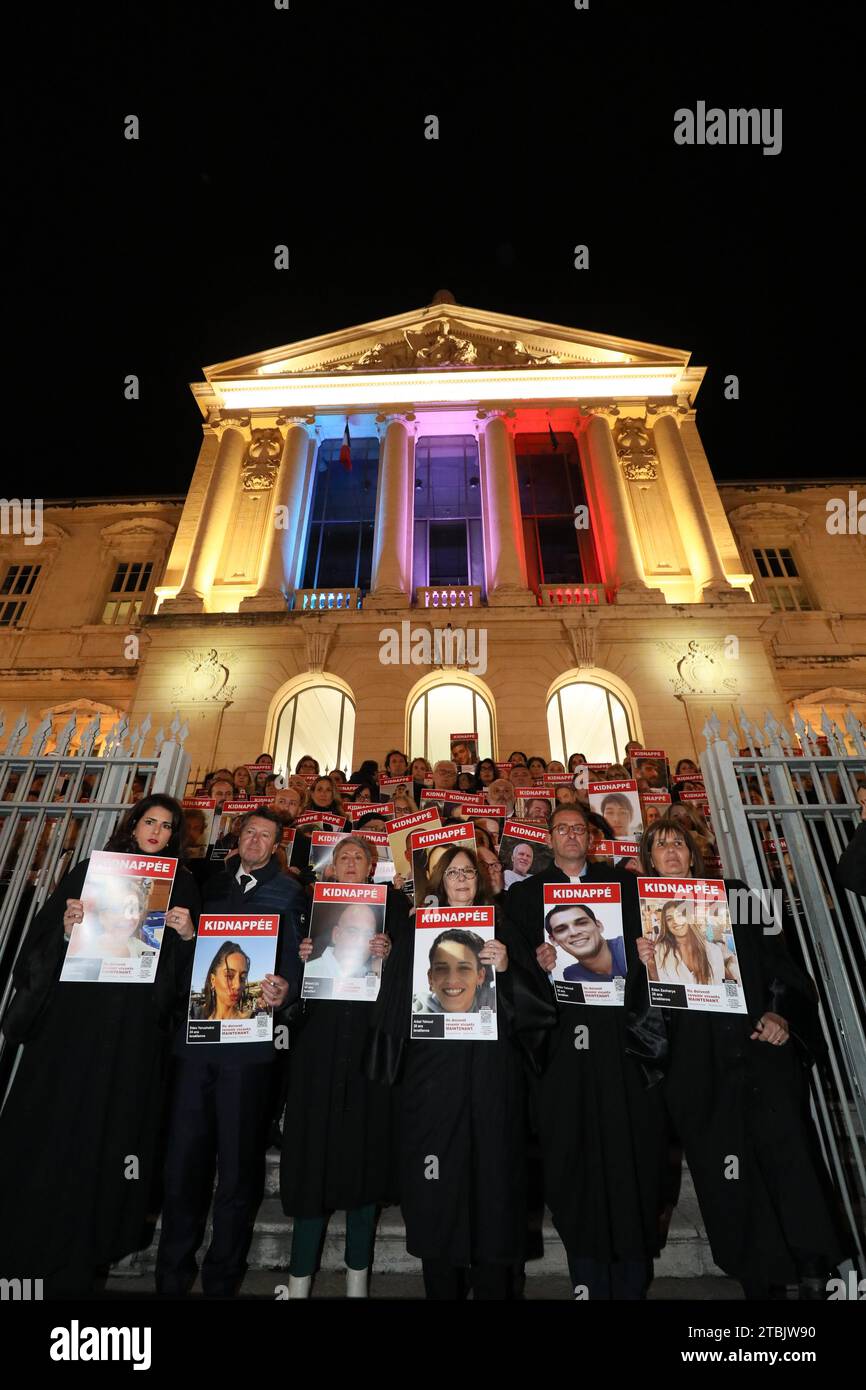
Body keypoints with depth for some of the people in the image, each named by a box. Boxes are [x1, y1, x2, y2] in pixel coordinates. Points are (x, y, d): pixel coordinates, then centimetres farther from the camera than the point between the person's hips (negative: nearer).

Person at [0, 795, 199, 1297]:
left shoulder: (182, 884, 6)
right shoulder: (92, 869, 6)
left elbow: (191, 963, 4)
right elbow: (44, 935, 4)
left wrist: (188, 933, -16)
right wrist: (66, 927, -16)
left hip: (137, 1029, 0)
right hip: (74, 1015, 0)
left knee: (110, 1131, 7)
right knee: (56, 1127, 3)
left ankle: (75, 1262, 24)